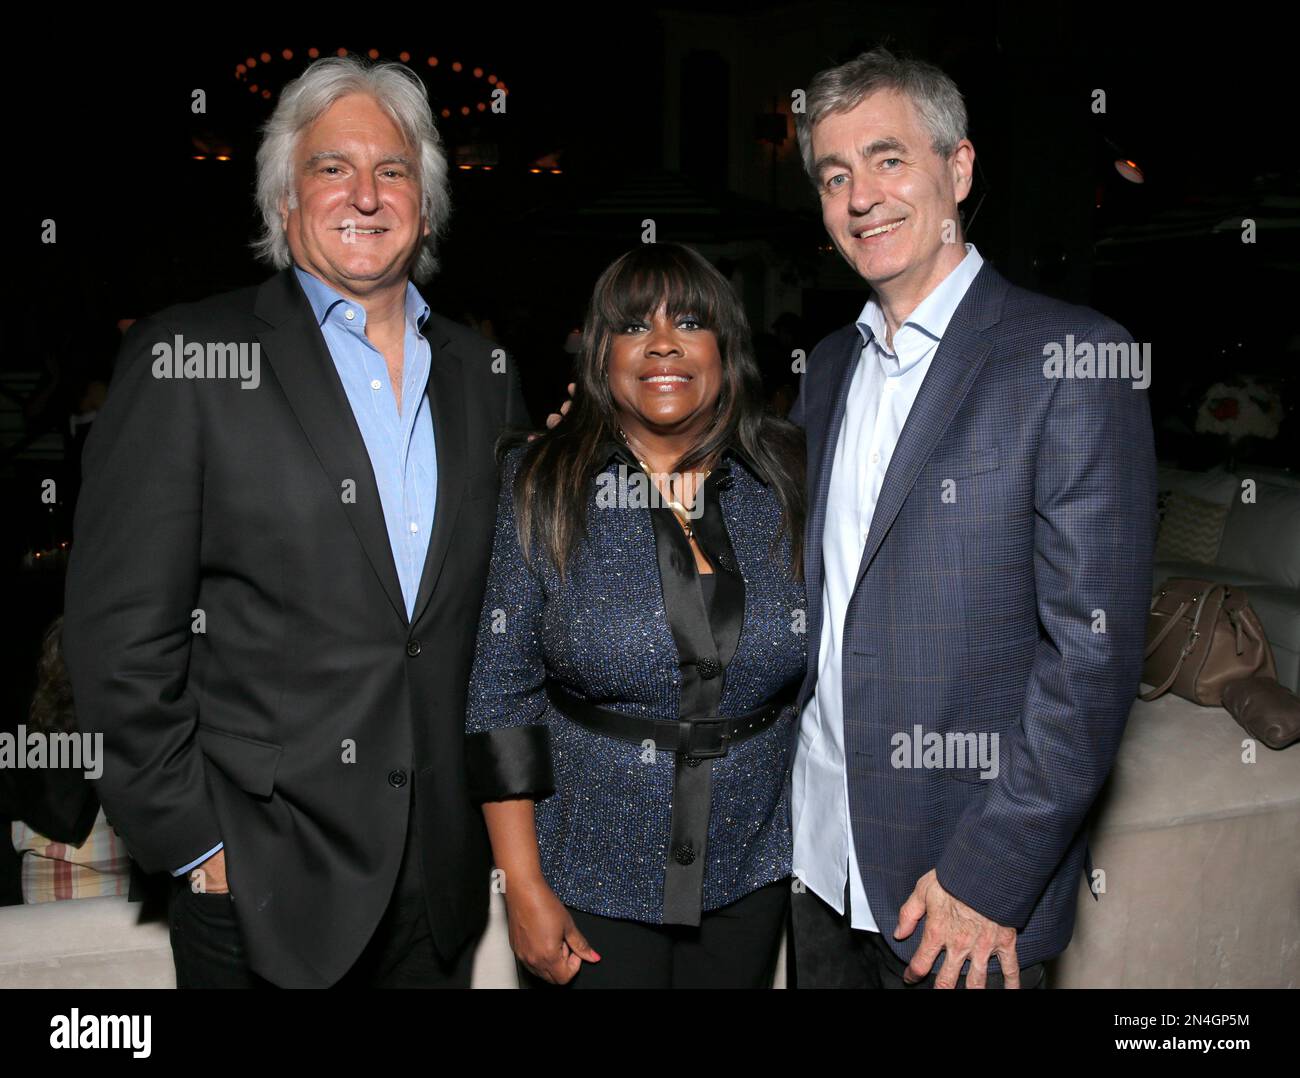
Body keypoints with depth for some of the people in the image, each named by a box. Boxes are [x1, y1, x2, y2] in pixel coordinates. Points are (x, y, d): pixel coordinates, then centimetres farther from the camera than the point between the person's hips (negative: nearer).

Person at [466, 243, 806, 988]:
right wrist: (526, 890, -9)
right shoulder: (544, 487, -7)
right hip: (594, 881, -1)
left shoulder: (792, 481, -3)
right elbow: (504, 696, -7)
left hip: (752, 873, 2)